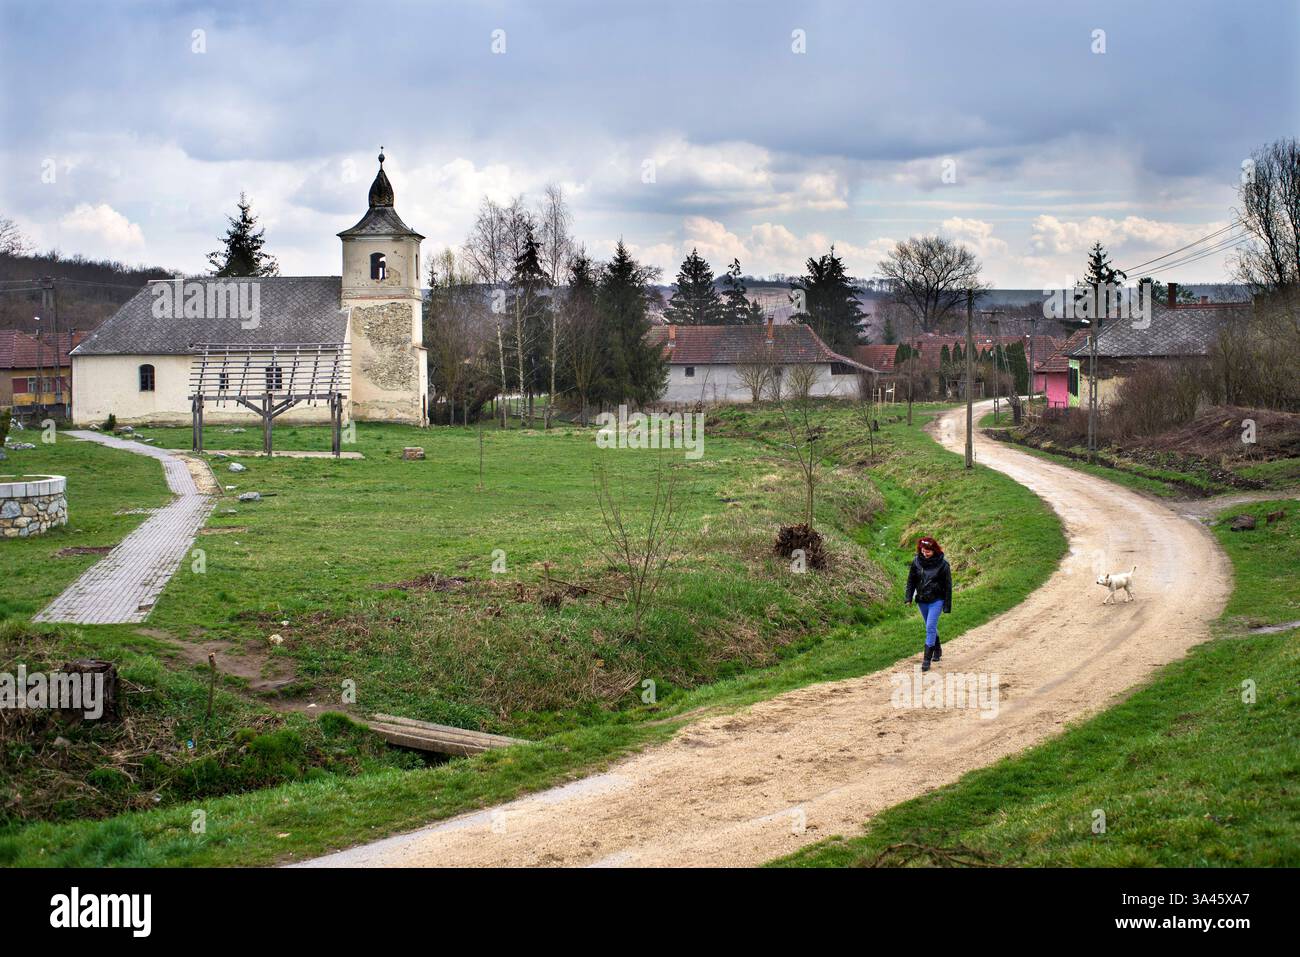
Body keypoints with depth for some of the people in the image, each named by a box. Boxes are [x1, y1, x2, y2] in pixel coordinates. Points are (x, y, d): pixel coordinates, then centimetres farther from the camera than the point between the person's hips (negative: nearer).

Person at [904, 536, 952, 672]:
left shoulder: (942, 564, -11)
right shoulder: (917, 561, -2)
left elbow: (948, 585, -7)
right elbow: (911, 580, 8)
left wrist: (947, 606, -7)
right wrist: (909, 597, -2)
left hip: (936, 601, -5)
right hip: (922, 600, 5)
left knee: (930, 628, -13)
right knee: (931, 627, 19)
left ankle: (927, 660, -12)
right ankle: (937, 650, 40)